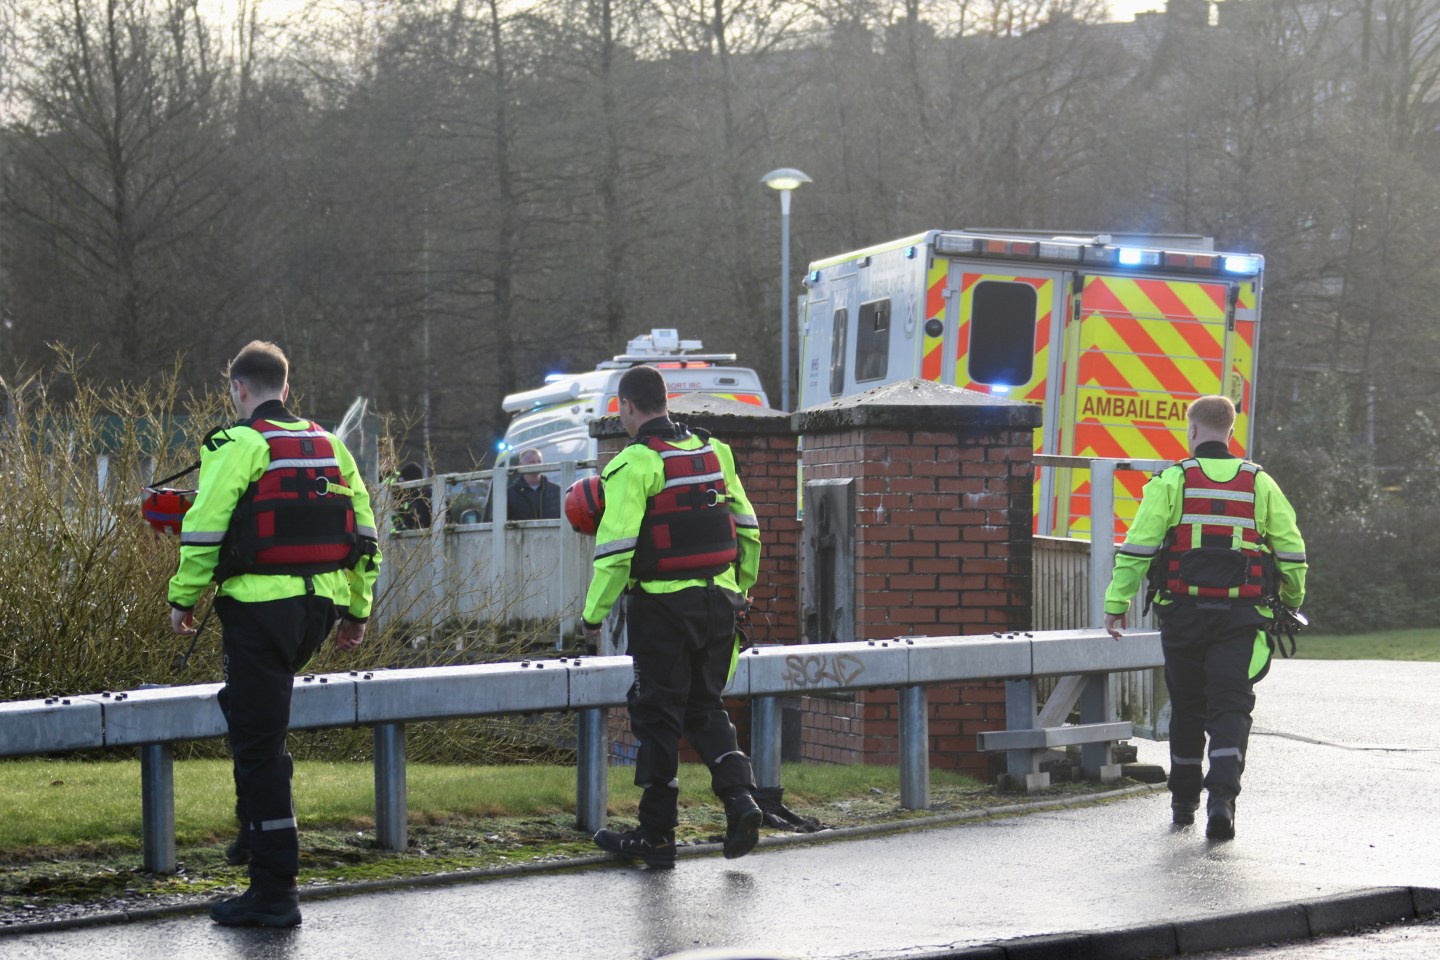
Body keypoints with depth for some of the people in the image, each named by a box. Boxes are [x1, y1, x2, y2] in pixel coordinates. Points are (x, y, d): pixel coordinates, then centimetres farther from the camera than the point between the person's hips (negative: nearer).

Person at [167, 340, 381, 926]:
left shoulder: (236, 445, -6)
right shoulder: (328, 445, 14)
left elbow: (204, 530, -11)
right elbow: (363, 533, 15)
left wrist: (183, 598, 0)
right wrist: (357, 610, 21)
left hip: (260, 606, -7)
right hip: (320, 607, 7)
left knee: (258, 741, -3)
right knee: (256, 713, 29)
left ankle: (274, 891, -3)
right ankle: (260, 830, 25)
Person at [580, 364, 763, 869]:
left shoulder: (634, 464, -11)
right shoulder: (712, 451, 9)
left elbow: (616, 548, -16)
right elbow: (748, 528, 15)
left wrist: (594, 613, -9)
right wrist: (741, 586, 26)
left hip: (662, 605, -6)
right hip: (718, 600, 6)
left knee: (658, 715, 3)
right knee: (705, 706, 18)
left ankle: (657, 835, 8)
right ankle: (739, 794, -2)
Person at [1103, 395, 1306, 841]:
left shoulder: (1172, 481, -1)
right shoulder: (1260, 483, 7)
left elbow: (1137, 547, -7)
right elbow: (1291, 550, 9)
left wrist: (1117, 602, -3)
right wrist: (1292, 599, 25)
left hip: (1184, 610, 0)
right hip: (1240, 615, 0)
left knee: (1187, 707, 13)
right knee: (1230, 707, -2)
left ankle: (1184, 802, 24)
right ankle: (1222, 797, -20)